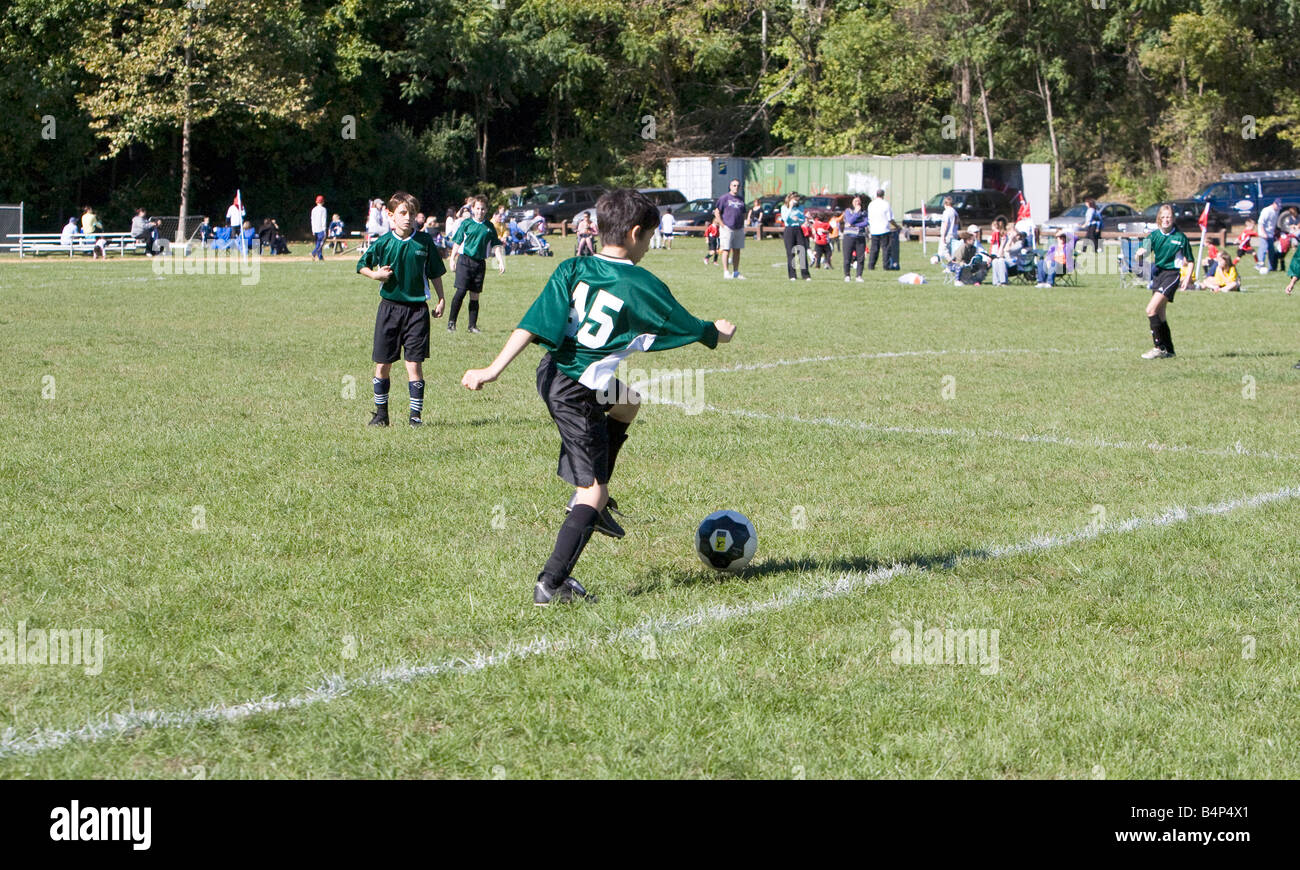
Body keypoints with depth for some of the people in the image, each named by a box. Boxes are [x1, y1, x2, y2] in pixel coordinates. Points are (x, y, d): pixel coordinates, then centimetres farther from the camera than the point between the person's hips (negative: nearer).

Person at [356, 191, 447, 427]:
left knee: (414, 363, -5)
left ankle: (416, 414, 2)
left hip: (417, 309, -1)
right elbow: (362, 265, 9)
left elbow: (435, 273, 9)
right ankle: (381, 413, 20)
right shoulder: (383, 242, -2)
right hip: (389, 307, 1)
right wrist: (375, 275, -10)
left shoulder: (424, 241, -1)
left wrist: (440, 300, 7)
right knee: (382, 364, 6)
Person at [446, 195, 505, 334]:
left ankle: (473, 325, 10)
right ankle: (451, 321, -2)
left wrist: (501, 261, 6)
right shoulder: (466, 224, 2)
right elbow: (457, 242, 6)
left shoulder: (489, 227, 9)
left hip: (480, 262, 3)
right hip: (465, 259, -3)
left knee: (475, 294, 5)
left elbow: (496, 245, 15)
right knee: (461, 291, -13)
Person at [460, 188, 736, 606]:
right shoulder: (642, 287, -9)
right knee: (592, 490, 1)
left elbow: (533, 324, -8)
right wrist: (719, 333, 28)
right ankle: (551, 584, -7)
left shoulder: (572, 270, 1)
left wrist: (494, 369, -11)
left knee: (628, 402, 32)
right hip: (579, 391, -7)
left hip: (550, 375, 7)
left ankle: (593, 499, 32)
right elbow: (688, 327, 6)